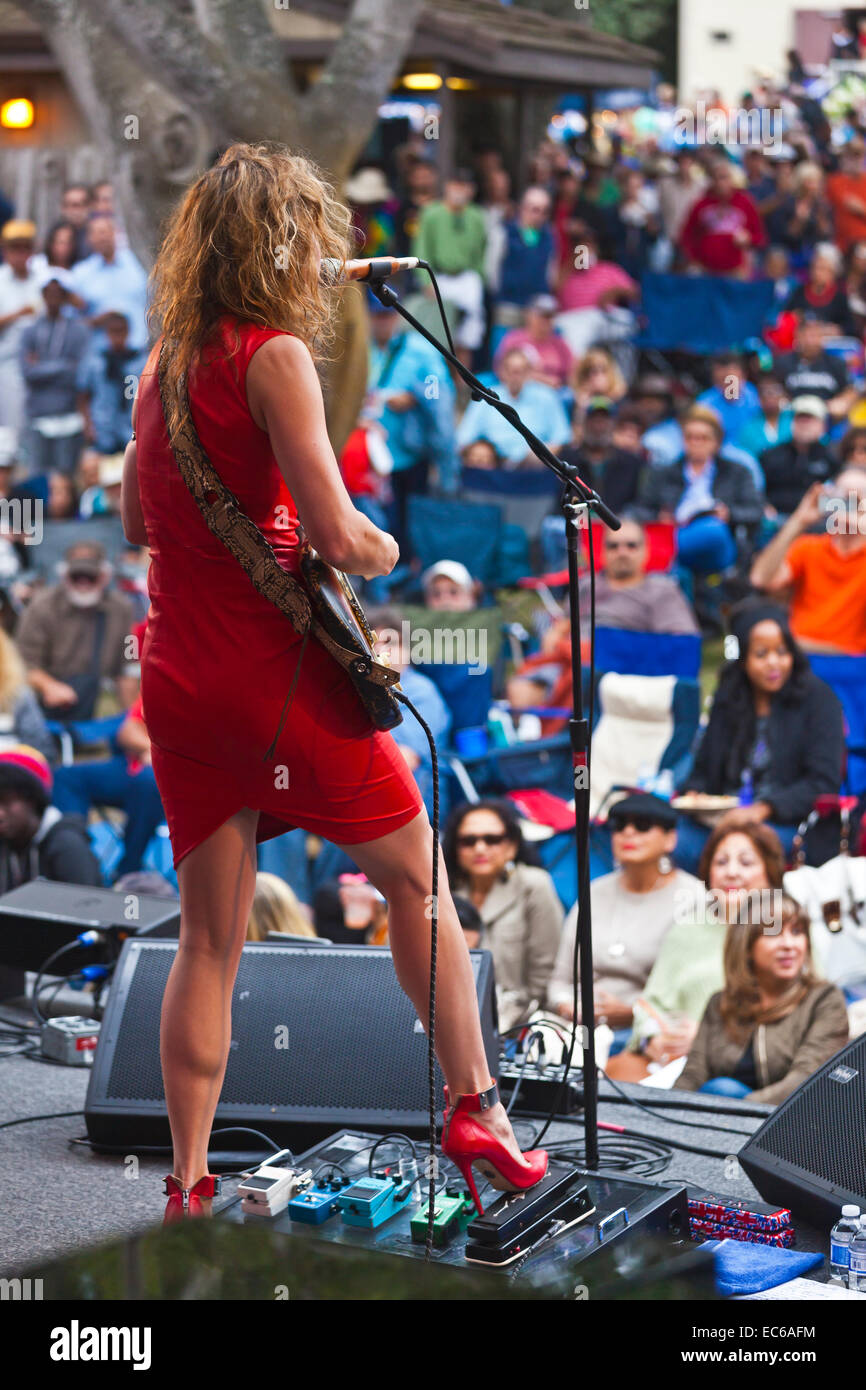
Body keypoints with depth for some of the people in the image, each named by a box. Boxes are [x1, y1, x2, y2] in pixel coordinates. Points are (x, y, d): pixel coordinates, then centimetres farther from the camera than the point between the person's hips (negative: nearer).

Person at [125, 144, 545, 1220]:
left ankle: (187, 1183, 9)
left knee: (208, 938, 10)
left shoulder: (164, 363, 12)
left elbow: (135, 521, 23)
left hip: (178, 678, 7)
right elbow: (340, 539, -17)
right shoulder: (276, 355, -12)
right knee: (416, 880, 12)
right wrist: (386, 549, 3)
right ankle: (475, 1105, 16)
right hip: (278, 668, -7)